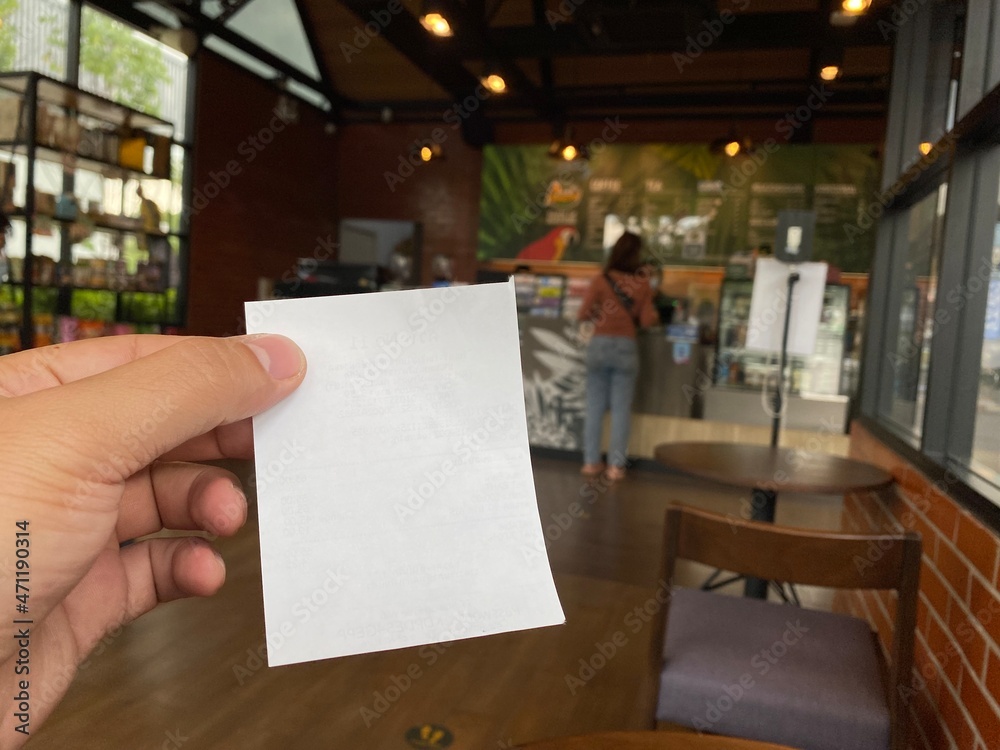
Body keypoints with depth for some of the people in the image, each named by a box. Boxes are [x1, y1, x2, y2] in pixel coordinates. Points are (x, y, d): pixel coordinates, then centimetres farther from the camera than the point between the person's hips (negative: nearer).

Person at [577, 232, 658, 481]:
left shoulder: (601, 281, -5)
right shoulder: (643, 284, -3)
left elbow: (583, 314, -7)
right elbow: (647, 320, -3)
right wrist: (653, 314, 17)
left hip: (600, 345, 0)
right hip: (626, 347, 0)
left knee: (594, 407, 8)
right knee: (621, 409, 5)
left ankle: (591, 461, 12)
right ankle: (616, 465, 7)